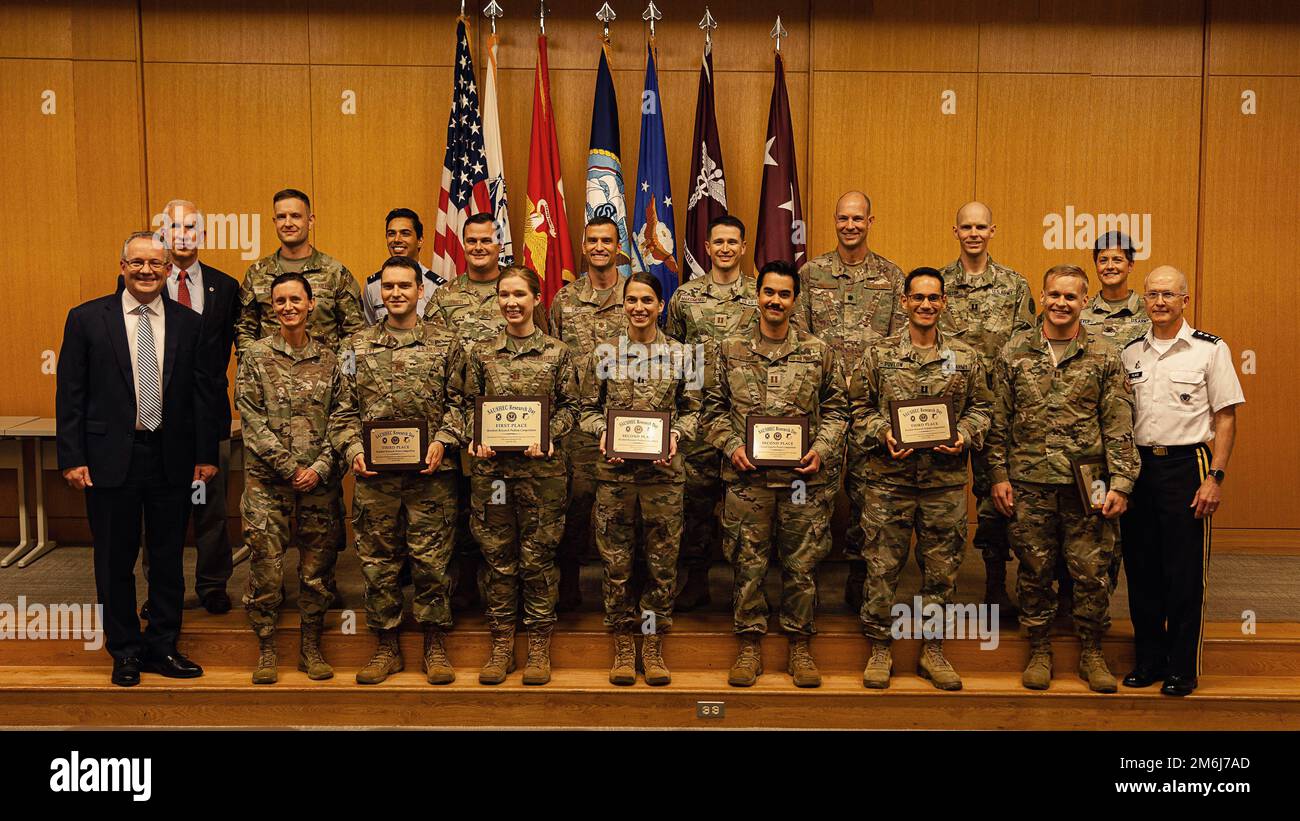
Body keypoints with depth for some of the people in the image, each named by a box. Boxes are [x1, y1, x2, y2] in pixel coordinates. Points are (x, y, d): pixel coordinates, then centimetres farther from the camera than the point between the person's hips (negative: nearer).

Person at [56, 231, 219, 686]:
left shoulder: (189, 323, 4)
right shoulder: (86, 319, 0)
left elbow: (203, 392, 5)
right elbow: (70, 394, -1)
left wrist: (206, 454, 3)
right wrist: (72, 457, -6)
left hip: (172, 458, 1)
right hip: (111, 457, -1)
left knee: (168, 558, 10)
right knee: (115, 561, 9)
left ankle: (162, 646, 24)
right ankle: (125, 651, 24)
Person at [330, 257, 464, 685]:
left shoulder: (444, 345, 6)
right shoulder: (358, 346, 10)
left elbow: (459, 403, 3)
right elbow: (345, 410, 9)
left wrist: (442, 441, -11)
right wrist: (353, 449, -4)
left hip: (430, 472, -2)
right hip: (374, 474, 2)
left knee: (431, 559, 3)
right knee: (378, 561, 7)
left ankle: (435, 645, 16)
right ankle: (387, 645, 21)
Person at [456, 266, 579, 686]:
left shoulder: (557, 353, 3)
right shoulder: (480, 353, 8)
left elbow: (570, 406, 4)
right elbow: (467, 403, 11)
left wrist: (548, 435, -12)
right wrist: (473, 437, -7)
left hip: (542, 466, -2)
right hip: (491, 466, 2)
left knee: (538, 557, 3)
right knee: (498, 556, 7)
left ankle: (539, 646, 14)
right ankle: (501, 644, 18)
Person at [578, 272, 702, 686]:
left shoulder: (680, 355, 5)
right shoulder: (603, 353, 5)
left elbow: (692, 410, 9)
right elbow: (587, 408, 9)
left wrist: (677, 434, -10)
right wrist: (602, 432, -10)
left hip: (664, 470, 0)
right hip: (614, 470, 0)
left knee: (663, 561, 5)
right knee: (616, 562, 5)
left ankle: (653, 647, 18)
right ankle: (623, 647, 18)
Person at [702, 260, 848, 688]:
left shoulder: (819, 352, 6)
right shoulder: (730, 350, 5)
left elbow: (836, 409, 8)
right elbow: (714, 408, 8)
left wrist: (822, 449, -6)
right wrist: (731, 445, -7)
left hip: (804, 477, 0)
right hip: (747, 477, 0)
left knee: (802, 565, 7)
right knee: (748, 565, 6)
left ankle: (800, 646, 21)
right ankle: (750, 645, 19)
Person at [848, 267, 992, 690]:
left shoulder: (965, 357, 6)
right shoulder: (878, 354, 2)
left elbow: (981, 406, 11)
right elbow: (859, 406, 5)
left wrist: (964, 434, -7)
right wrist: (883, 434, -11)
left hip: (946, 481, 2)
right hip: (889, 479, -1)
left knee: (941, 569, 9)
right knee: (882, 567, 4)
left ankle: (933, 651, 24)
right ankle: (880, 650, 18)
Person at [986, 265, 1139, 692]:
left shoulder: (1104, 355, 2)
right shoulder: (1014, 352, 5)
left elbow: (1119, 426, 1)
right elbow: (999, 421, 6)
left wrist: (1120, 483, -5)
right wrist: (999, 475, 1)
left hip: (1087, 486, -1)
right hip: (1029, 483, 1)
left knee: (1091, 572, 5)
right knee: (1035, 571, 9)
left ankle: (1091, 652, 23)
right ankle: (1039, 650, 24)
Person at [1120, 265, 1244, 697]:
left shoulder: (1210, 349, -2)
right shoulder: (1130, 353, 9)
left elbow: (1225, 418, -3)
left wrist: (1215, 477, -11)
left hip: (1187, 464, -4)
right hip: (1138, 466, 4)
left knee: (1185, 573, 1)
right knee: (1141, 569, 9)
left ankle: (1183, 668, 13)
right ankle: (1148, 660, 22)